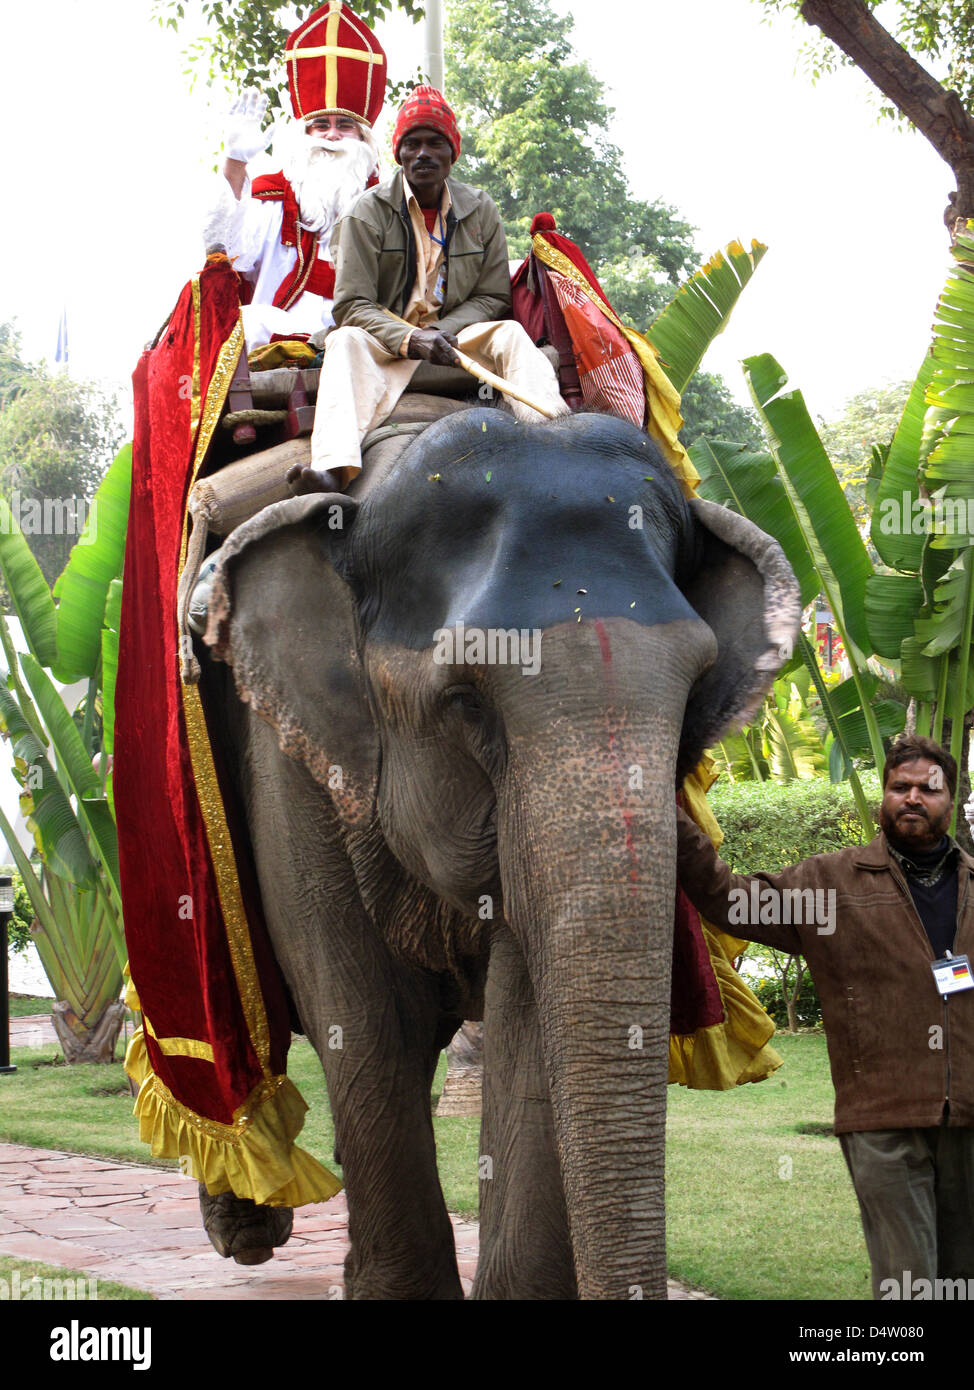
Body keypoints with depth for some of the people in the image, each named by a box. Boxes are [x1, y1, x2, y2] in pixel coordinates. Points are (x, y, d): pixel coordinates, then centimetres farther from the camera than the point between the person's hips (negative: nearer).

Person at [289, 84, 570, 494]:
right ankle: (334, 468, -58)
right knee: (345, 341, -33)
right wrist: (409, 340, -26)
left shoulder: (480, 210, 7)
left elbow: (492, 296, 6)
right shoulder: (368, 212, -1)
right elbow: (352, 305, -8)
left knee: (509, 334, -25)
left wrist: (442, 332, -14)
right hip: (386, 343, -2)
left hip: (459, 335, 2)